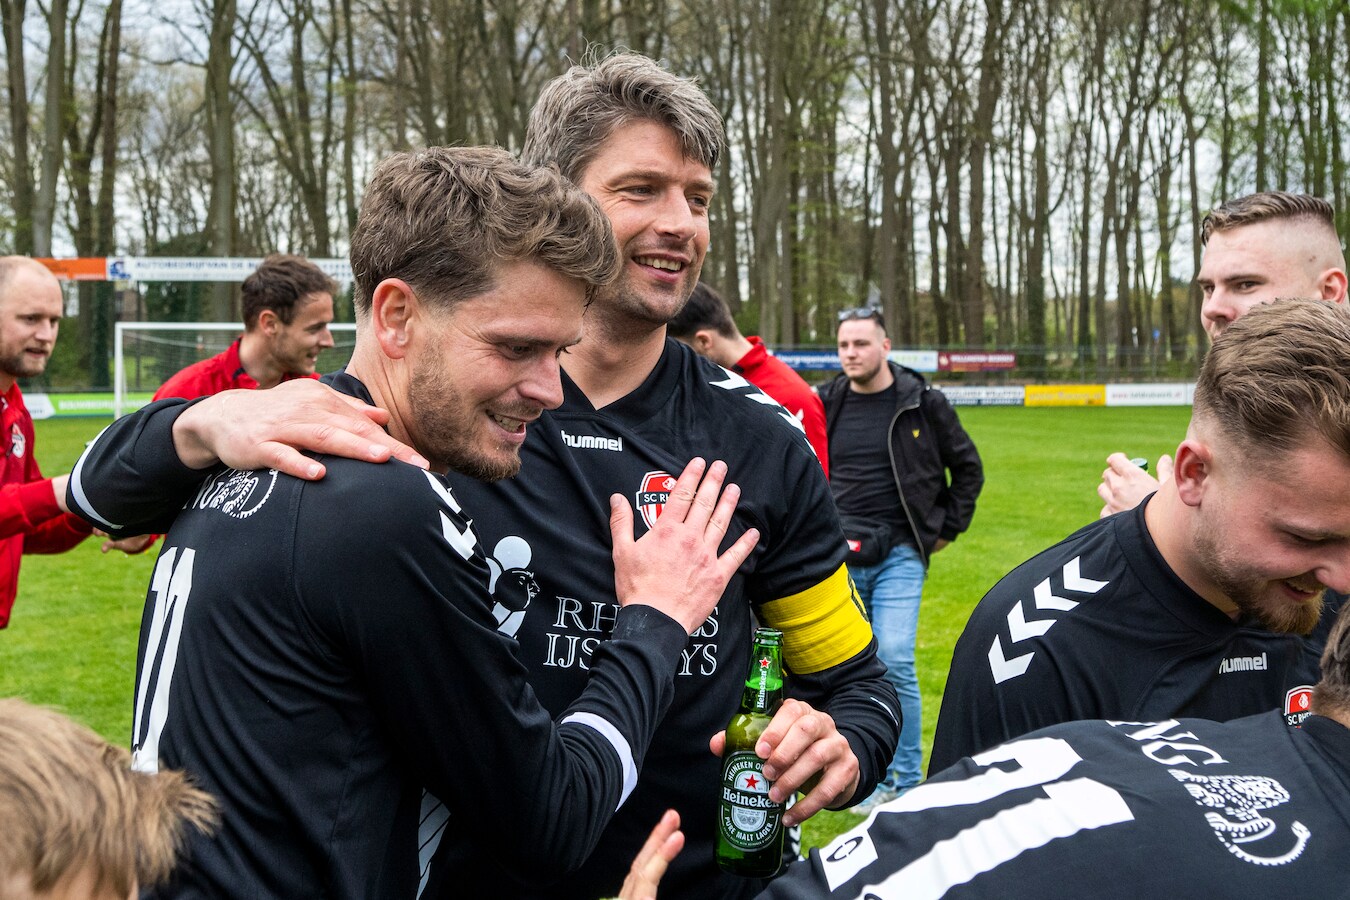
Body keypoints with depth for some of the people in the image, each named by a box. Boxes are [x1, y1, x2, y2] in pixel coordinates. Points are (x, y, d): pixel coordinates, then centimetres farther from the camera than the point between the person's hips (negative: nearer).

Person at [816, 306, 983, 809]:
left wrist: (946, 528, 9)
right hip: (838, 556, 3)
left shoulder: (923, 404, 1)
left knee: (895, 661, -13)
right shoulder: (825, 405, 7)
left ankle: (906, 782, 0)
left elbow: (968, 468, 13)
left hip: (900, 555, -3)